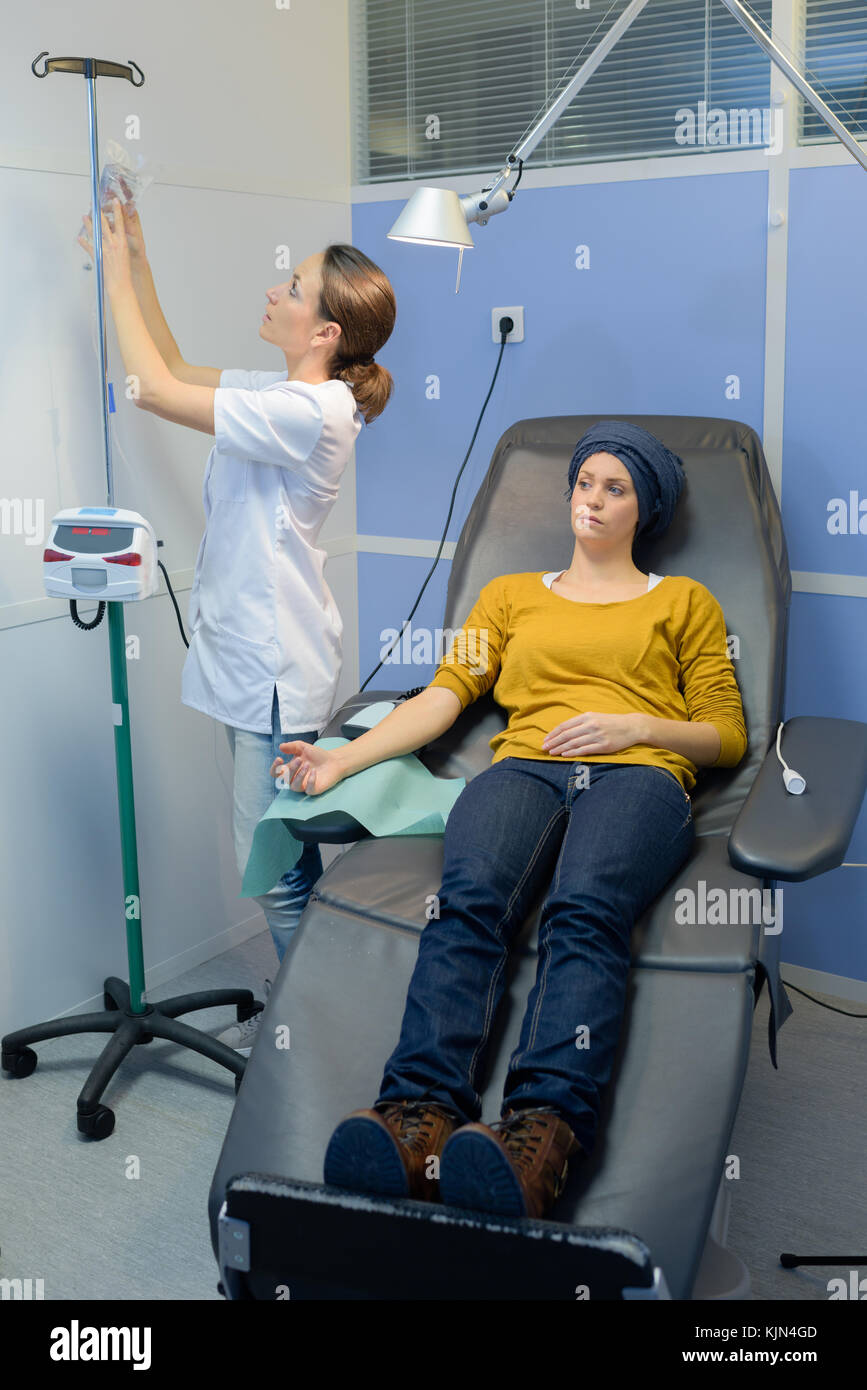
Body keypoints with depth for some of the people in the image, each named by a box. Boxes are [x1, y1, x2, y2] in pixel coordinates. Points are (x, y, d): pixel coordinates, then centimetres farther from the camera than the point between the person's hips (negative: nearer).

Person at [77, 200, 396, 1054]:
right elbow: (177, 371, 23)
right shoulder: (285, 395, 10)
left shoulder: (311, 413, -20)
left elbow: (154, 389, -19)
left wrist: (117, 274, -7)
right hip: (248, 653, 10)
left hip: (275, 667, -10)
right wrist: (136, 263, 15)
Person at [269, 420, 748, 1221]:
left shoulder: (684, 602, 27)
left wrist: (634, 725, -1)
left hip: (638, 775, -1)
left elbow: (728, 736, 19)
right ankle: (421, 1113, -53)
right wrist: (343, 759, 1)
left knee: (585, 912, -37)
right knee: (469, 899, -35)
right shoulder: (511, 595, 31)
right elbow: (445, 695, 17)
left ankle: (543, 1129, -58)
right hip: (524, 767, 2)